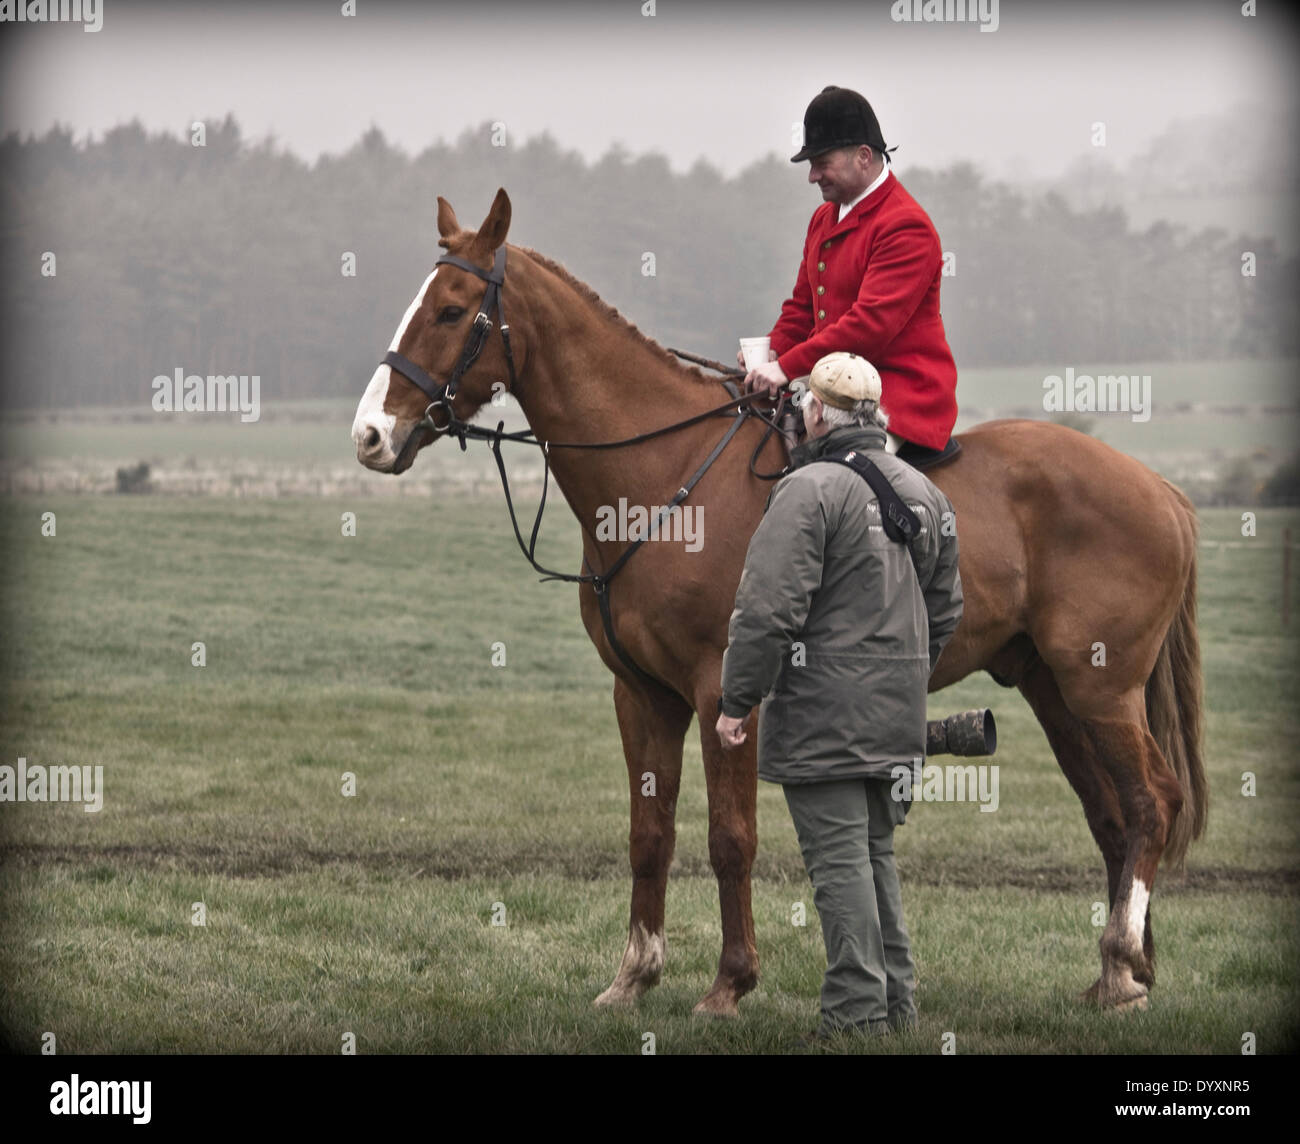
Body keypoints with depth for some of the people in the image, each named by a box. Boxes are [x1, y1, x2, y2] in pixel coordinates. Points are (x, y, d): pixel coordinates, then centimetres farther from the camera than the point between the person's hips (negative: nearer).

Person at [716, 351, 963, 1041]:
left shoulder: (809, 491, -14)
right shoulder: (923, 493, 11)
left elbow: (768, 609, -19)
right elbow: (945, 608, 19)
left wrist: (736, 701, -12)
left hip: (822, 713, -8)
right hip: (899, 716, 8)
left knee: (838, 856, -4)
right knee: (875, 852, 17)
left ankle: (858, 1008, -5)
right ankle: (897, 1000, 20)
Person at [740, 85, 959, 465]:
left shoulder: (907, 226, -13)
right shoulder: (824, 219, 18)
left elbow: (872, 321, -22)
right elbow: (803, 305, 25)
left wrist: (789, 367, -24)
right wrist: (773, 351, 2)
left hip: (901, 396, -9)